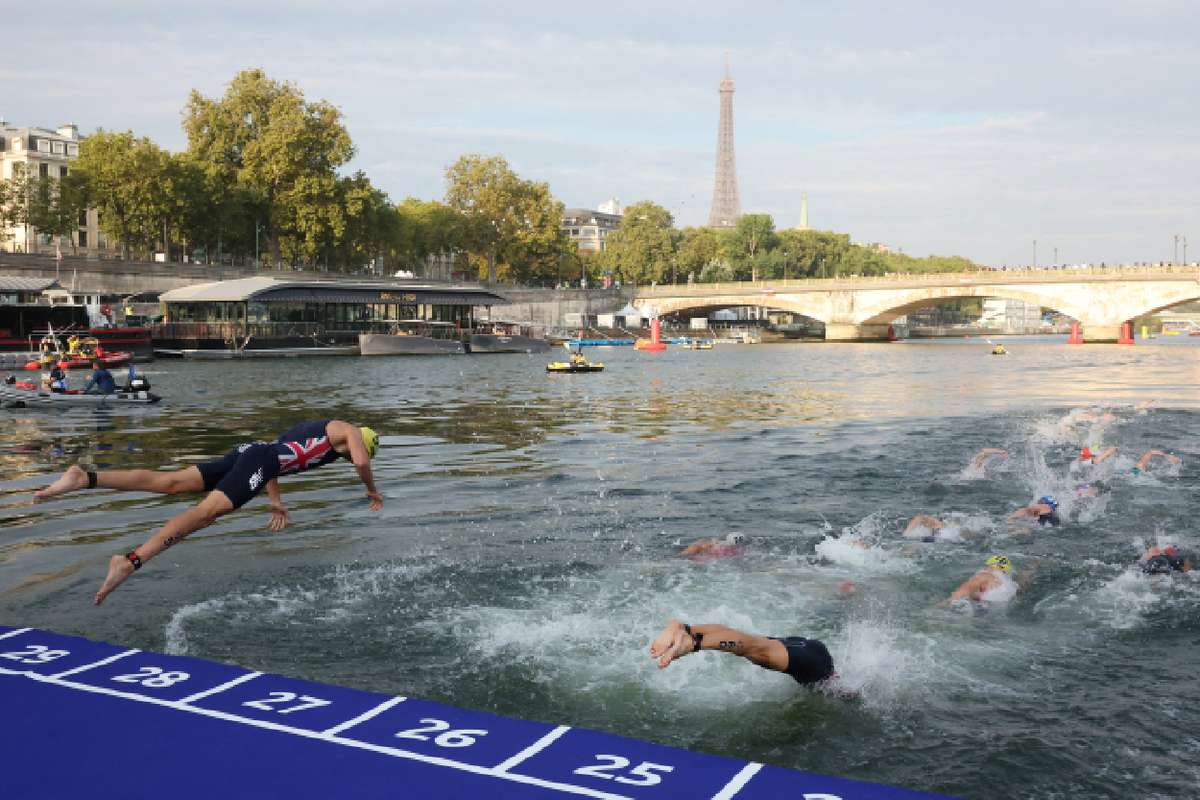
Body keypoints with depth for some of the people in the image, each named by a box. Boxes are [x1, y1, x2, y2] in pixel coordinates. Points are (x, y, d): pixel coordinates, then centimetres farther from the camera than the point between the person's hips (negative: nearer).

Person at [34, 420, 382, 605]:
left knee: (170, 482, -5)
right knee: (204, 512, -23)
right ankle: (131, 561, -39)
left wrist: (276, 502, 40)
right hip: (261, 461, -8)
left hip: (247, 450, 8)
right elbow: (360, 462, -6)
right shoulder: (350, 431, 14)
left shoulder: (313, 429, 39)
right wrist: (372, 490, 13)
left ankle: (85, 478, -18)